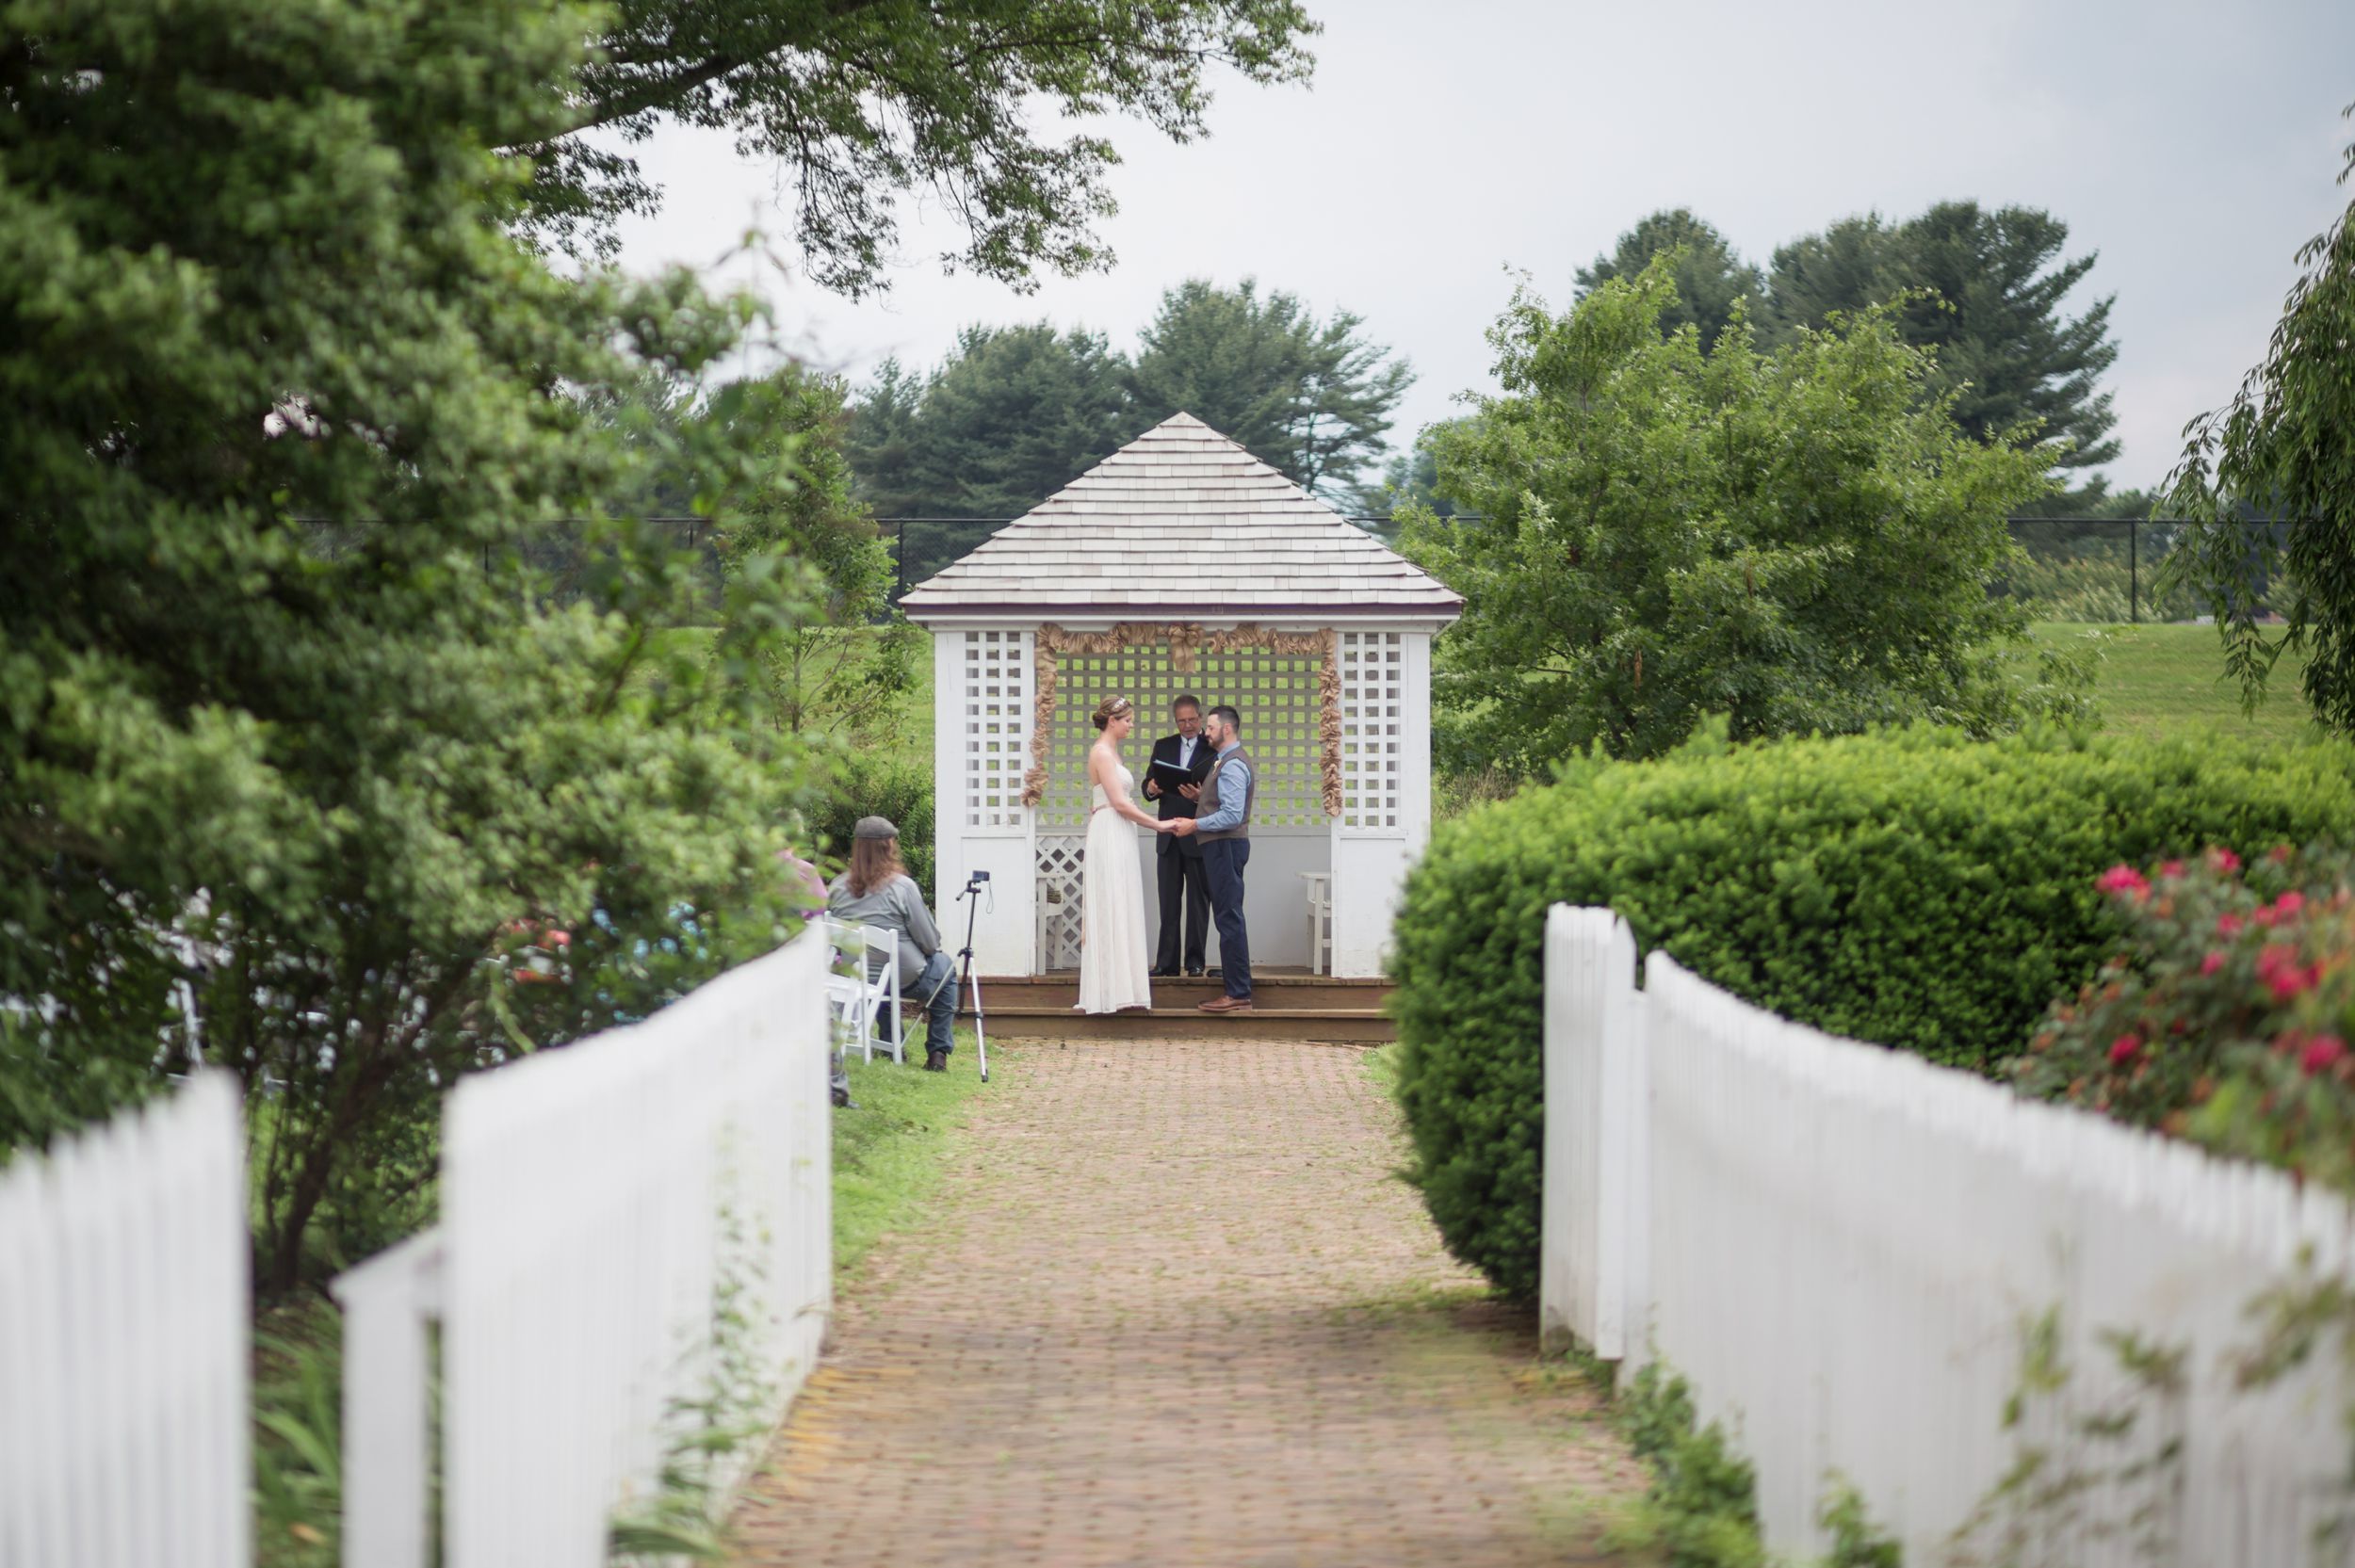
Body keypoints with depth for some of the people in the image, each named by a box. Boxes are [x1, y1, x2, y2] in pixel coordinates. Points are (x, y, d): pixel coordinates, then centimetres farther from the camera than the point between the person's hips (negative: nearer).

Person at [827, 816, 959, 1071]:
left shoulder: (838, 887, -4)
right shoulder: (902, 887, -16)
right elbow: (930, 943, -12)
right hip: (905, 980, -5)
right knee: (945, 965, 25)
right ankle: (938, 1053, 19)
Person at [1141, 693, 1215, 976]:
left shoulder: (1213, 749, -2)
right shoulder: (1163, 747, 12)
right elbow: (1148, 784, 10)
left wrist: (1201, 797, -27)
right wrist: (1151, 789, -13)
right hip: (1169, 836, 4)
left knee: (1199, 900, 3)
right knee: (1168, 902, 5)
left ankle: (1195, 961, 8)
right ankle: (1166, 963, 7)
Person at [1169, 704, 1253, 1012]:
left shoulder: (1233, 765, -15)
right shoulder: (1228, 761, 18)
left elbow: (1232, 815, -22)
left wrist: (1194, 825, -16)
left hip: (1225, 847, -11)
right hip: (1221, 847, 11)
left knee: (1229, 919, -9)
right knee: (1229, 919, 11)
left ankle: (1238, 995, -9)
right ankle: (1237, 989, 14)